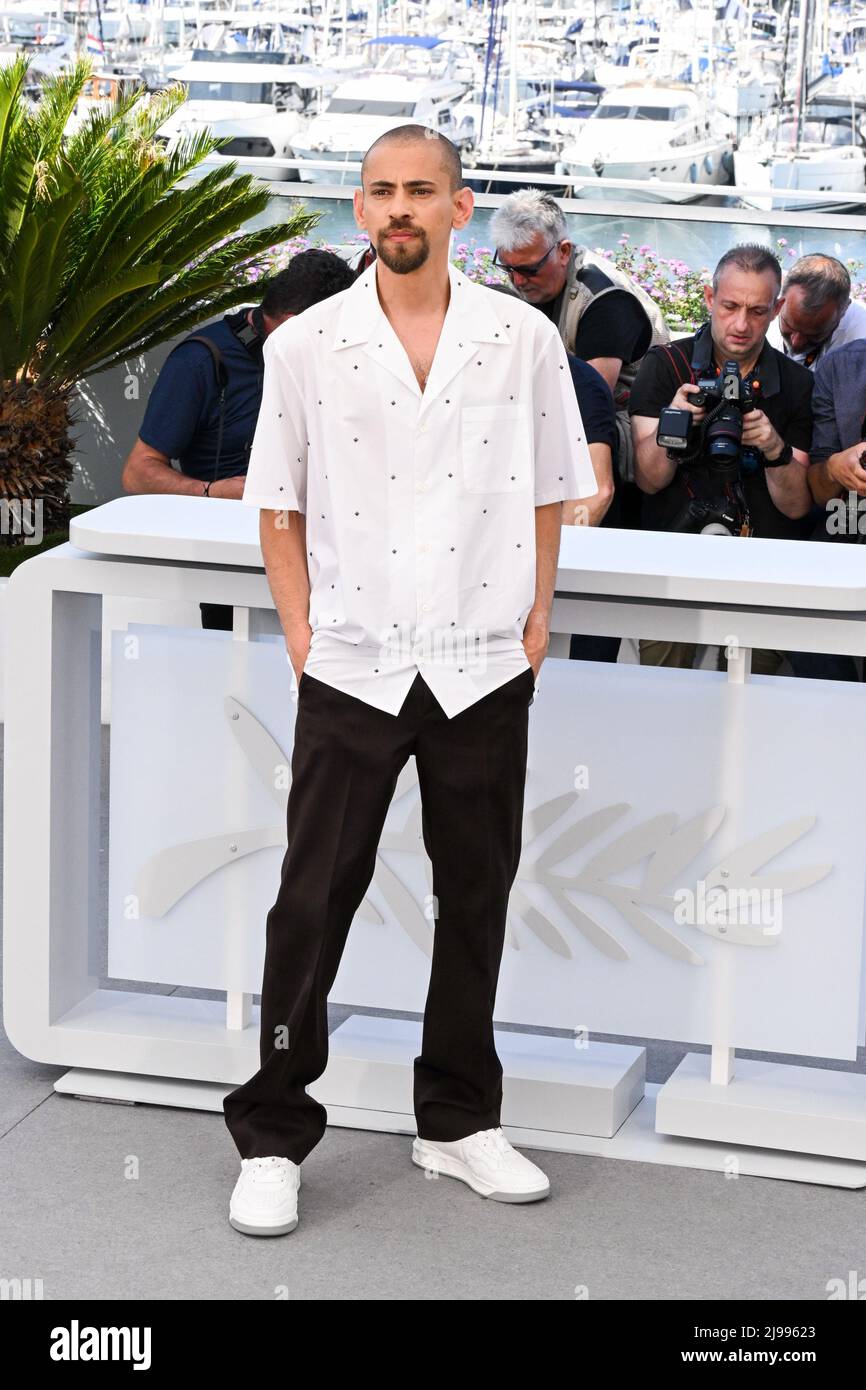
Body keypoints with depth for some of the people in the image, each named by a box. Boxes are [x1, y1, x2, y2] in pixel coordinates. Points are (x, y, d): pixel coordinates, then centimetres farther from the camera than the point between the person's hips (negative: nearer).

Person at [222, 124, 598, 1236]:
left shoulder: (524, 339, 1)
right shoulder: (305, 345, 0)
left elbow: (548, 491, 9)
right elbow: (279, 502, 5)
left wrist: (536, 614, 1)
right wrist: (301, 631, -2)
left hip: (485, 666, 1)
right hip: (352, 669, -1)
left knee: (475, 899, 11)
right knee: (312, 904, 0)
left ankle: (459, 1121, 26)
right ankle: (272, 1137, 11)